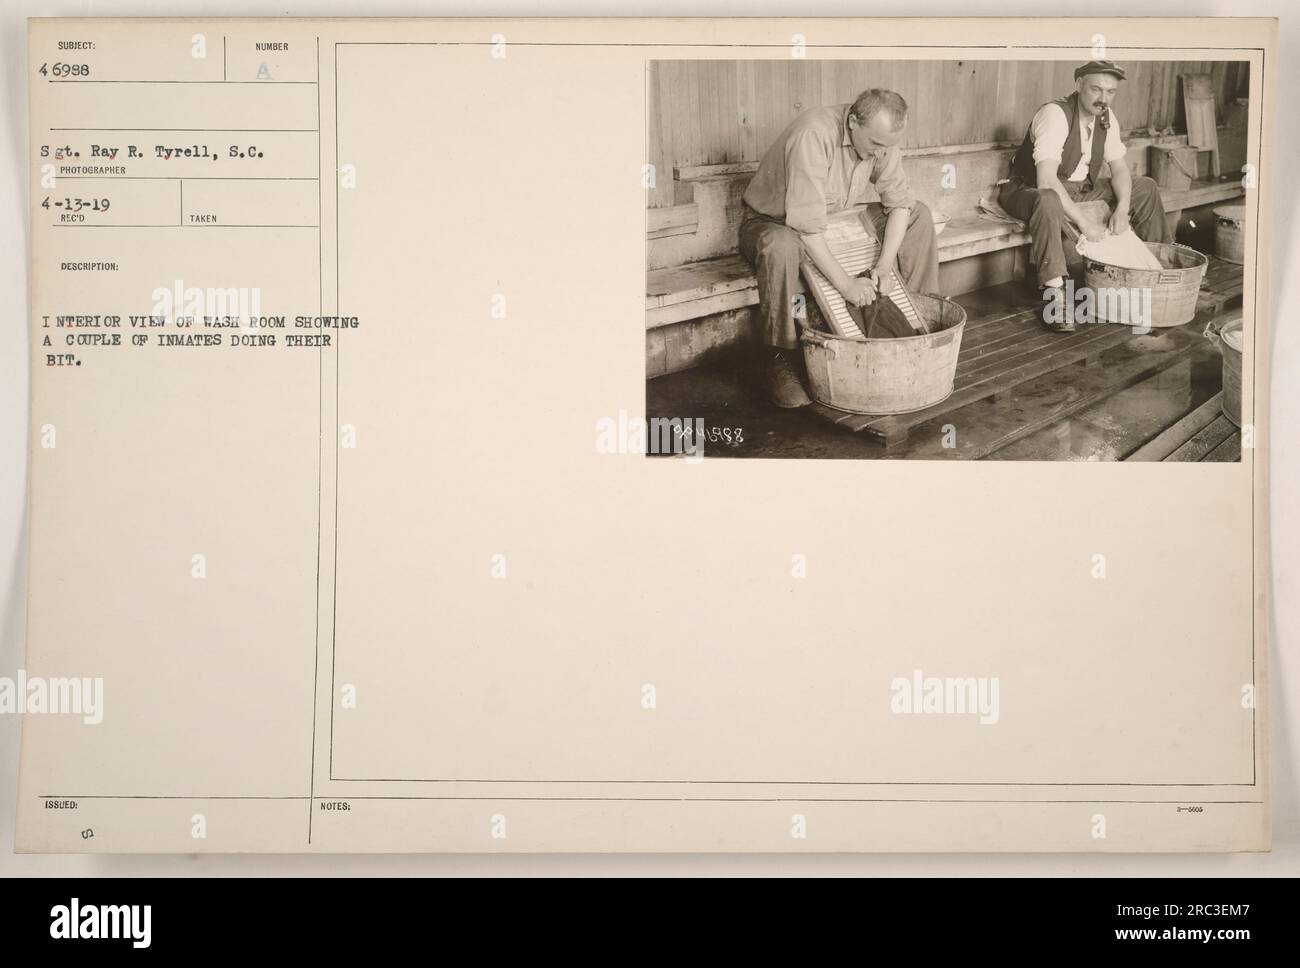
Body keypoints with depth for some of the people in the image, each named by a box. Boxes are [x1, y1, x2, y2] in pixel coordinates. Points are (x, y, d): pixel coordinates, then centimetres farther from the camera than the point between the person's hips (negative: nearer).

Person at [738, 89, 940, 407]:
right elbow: (807, 226, -38)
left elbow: (900, 201, -9)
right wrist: (845, 285, -39)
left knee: (919, 216, -4)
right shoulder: (812, 135, -35)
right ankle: (780, 362, -30)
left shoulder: (881, 137, -14)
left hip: (838, 220, 7)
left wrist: (883, 266, -22)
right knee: (781, 247, -43)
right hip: (773, 222, -6)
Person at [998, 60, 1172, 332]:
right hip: (1031, 191, -8)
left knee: (1145, 188, 4)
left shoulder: (1106, 118, -2)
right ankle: (1054, 292, -39)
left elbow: (1120, 169, 3)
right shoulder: (1054, 114, -26)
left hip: (1081, 189, 8)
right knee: (1048, 201, -43)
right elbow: (1046, 180, -35)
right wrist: (1083, 221, -36)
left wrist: (1122, 208, -17)